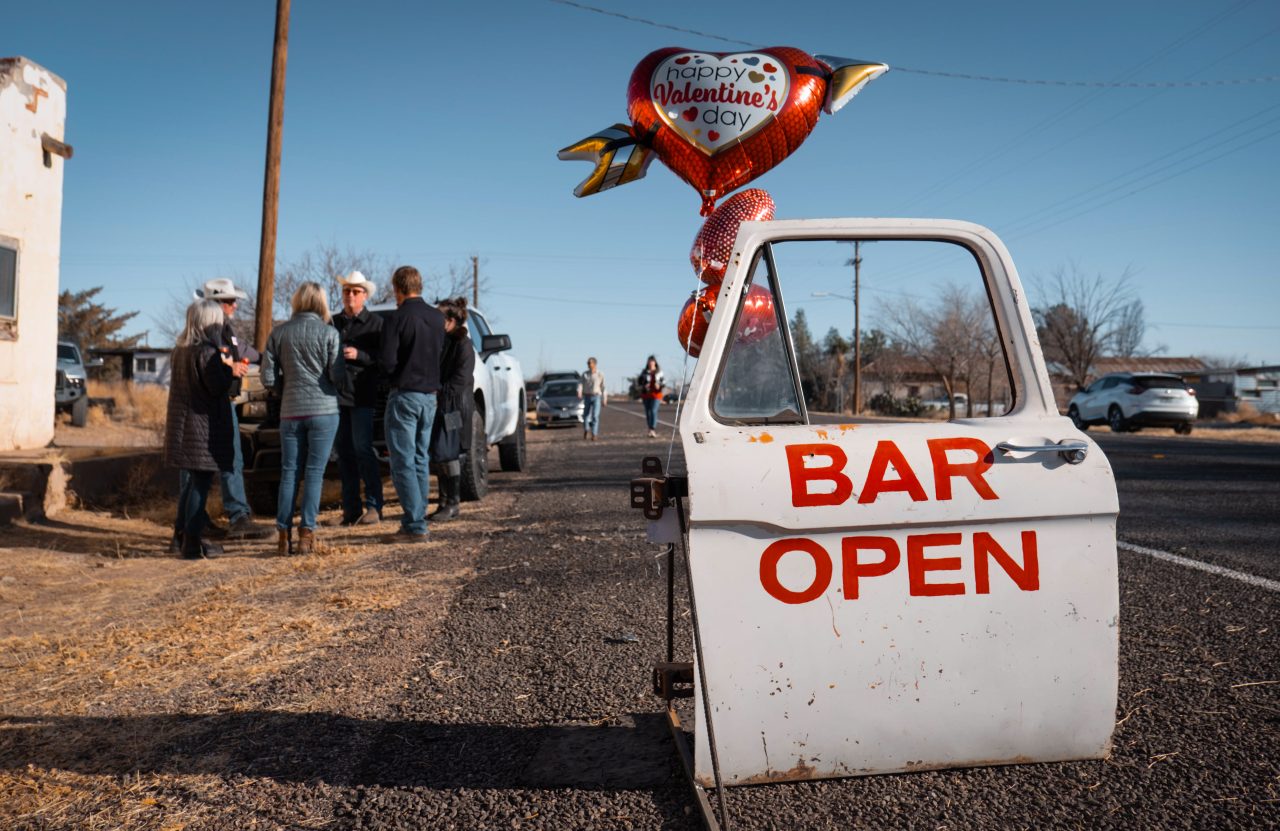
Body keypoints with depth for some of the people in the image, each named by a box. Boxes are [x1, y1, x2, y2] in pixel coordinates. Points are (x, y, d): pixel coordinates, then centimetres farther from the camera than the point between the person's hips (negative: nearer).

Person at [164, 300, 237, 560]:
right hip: (204, 425, -9)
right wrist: (226, 366, -3)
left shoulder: (179, 350, 11)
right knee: (201, 483, -3)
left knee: (190, 481, 18)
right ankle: (192, 543, -1)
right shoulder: (207, 351, -16)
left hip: (181, 424, 9)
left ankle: (183, 536, 25)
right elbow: (219, 387, -20)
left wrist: (221, 365, 16)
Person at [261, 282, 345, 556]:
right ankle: (306, 534, -1)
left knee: (289, 473, 8)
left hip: (290, 412, 3)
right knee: (314, 473, 1)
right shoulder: (329, 333, -5)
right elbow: (338, 377, -8)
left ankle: (283, 535, 7)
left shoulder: (279, 333, 4)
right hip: (323, 410, -2)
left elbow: (268, 379, 2)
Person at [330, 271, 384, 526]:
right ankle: (351, 508, 11)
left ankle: (373, 506, -5)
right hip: (337, 394, 5)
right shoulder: (334, 323, 17)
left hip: (362, 396, -5)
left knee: (363, 449, -10)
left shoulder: (376, 323, 2)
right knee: (345, 453, 6)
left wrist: (358, 355, -17)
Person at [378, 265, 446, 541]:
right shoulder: (437, 319, 6)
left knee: (403, 464, -3)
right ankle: (417, 520, 17)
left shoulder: (397, 320, -13)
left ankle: (415, 526, -6)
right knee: (421, 461, 13)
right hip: (430, 395, 7)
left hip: (404, 395, -6)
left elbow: (387, 363, -15)